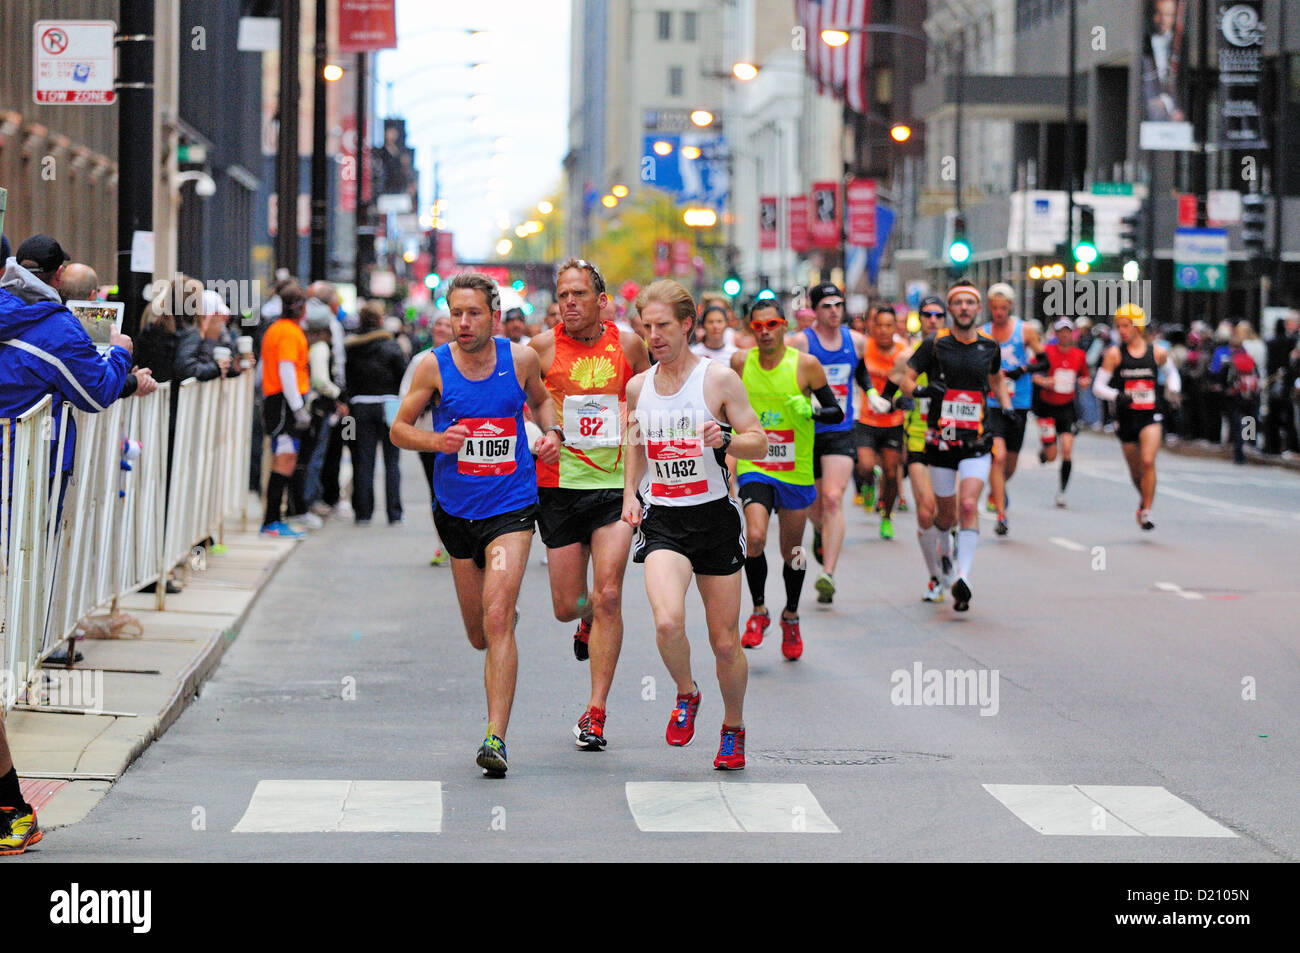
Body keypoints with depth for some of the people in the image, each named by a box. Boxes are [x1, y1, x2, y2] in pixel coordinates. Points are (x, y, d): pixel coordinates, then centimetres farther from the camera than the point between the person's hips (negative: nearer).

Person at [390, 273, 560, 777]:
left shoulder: (521, 359, -2)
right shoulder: (434, 366, -5)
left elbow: (541, 399, 19)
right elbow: (399, 428, 3)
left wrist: (549, 434, -1)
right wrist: (437, 441, -17)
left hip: (511, 509, -2)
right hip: (456, 510, 2)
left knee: (497, 621, -17)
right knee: (478, 633, 12)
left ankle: (495, 738, -18)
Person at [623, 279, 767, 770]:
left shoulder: (719, 378, -5)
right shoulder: (637, 387, 6)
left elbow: (759, 444, -3)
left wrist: (725, 439, -23)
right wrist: (630, 493, 6)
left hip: (714, 516, -1)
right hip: (662, 521, 2)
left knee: (725, 642, 4)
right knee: (668, 621, -24)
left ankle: (733, 728, 30)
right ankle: (686, 694, 6)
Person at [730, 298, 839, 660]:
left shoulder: (805, 365, -8)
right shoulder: (740, 362, -2)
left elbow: (837, 412, -4)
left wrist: (812, 412, -22)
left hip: (796, 472, 0)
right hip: (754, 467, 0)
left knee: (792, 551, 10)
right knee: (754, 537, -20)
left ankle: (791, 617, 34)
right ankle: (759, 612, 1)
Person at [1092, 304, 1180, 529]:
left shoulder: (1156, 352, 1)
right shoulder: (1115, 354, -2)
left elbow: (1170, 371, 23)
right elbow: (1098, 386, -3)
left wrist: (1173, 390, 4)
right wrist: (1117, 395, -21)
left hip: (1150, 416, -1)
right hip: (1126, 416, 1)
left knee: (1148, 462, -20)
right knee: (1135, 471, 11)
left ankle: (1146, 511, -14)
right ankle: (1144, 500, 41)